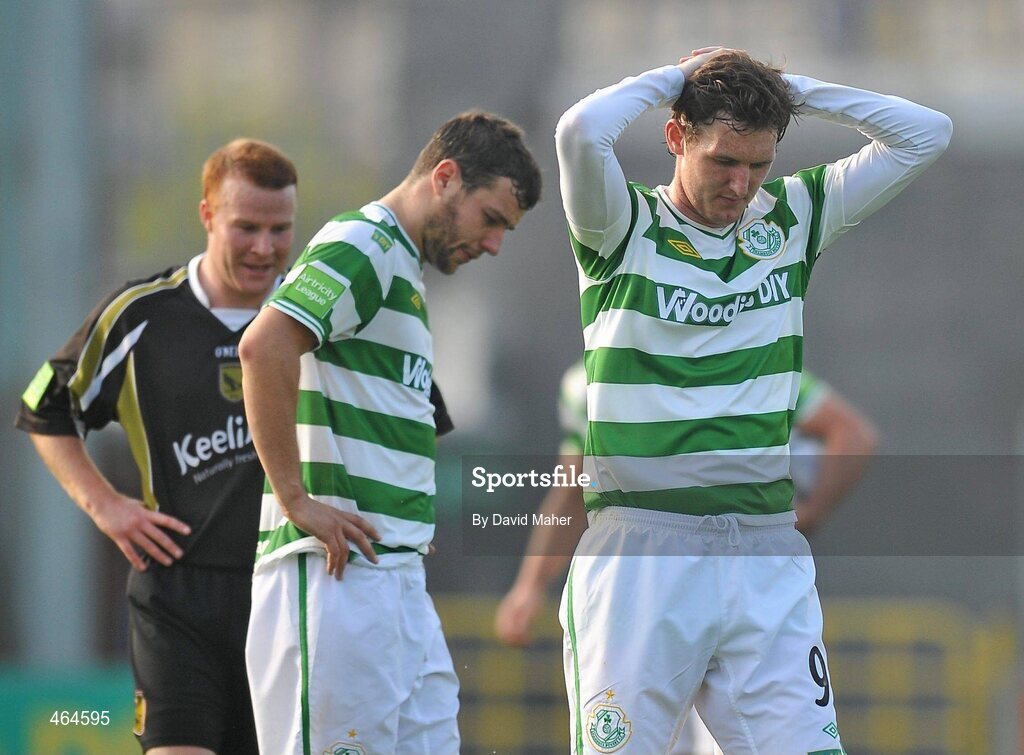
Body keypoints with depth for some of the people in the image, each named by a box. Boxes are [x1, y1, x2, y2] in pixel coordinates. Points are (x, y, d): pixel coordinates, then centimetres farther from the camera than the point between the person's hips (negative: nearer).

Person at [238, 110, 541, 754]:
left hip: (398, 574, 10)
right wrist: (295, 500, -21)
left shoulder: (404, 268, 23)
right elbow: (264, 345, -24)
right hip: (339, 572, -10)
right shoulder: (362, 246, -8)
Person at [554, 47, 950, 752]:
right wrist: (676, 77, -3)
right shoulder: (623, 226, 0)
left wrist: (787, 86, 6)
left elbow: (926, 133, 10)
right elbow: (582, 131, -21)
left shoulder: (790, 219, 12)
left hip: (769, 554, 4)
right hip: (642, 553, -3)